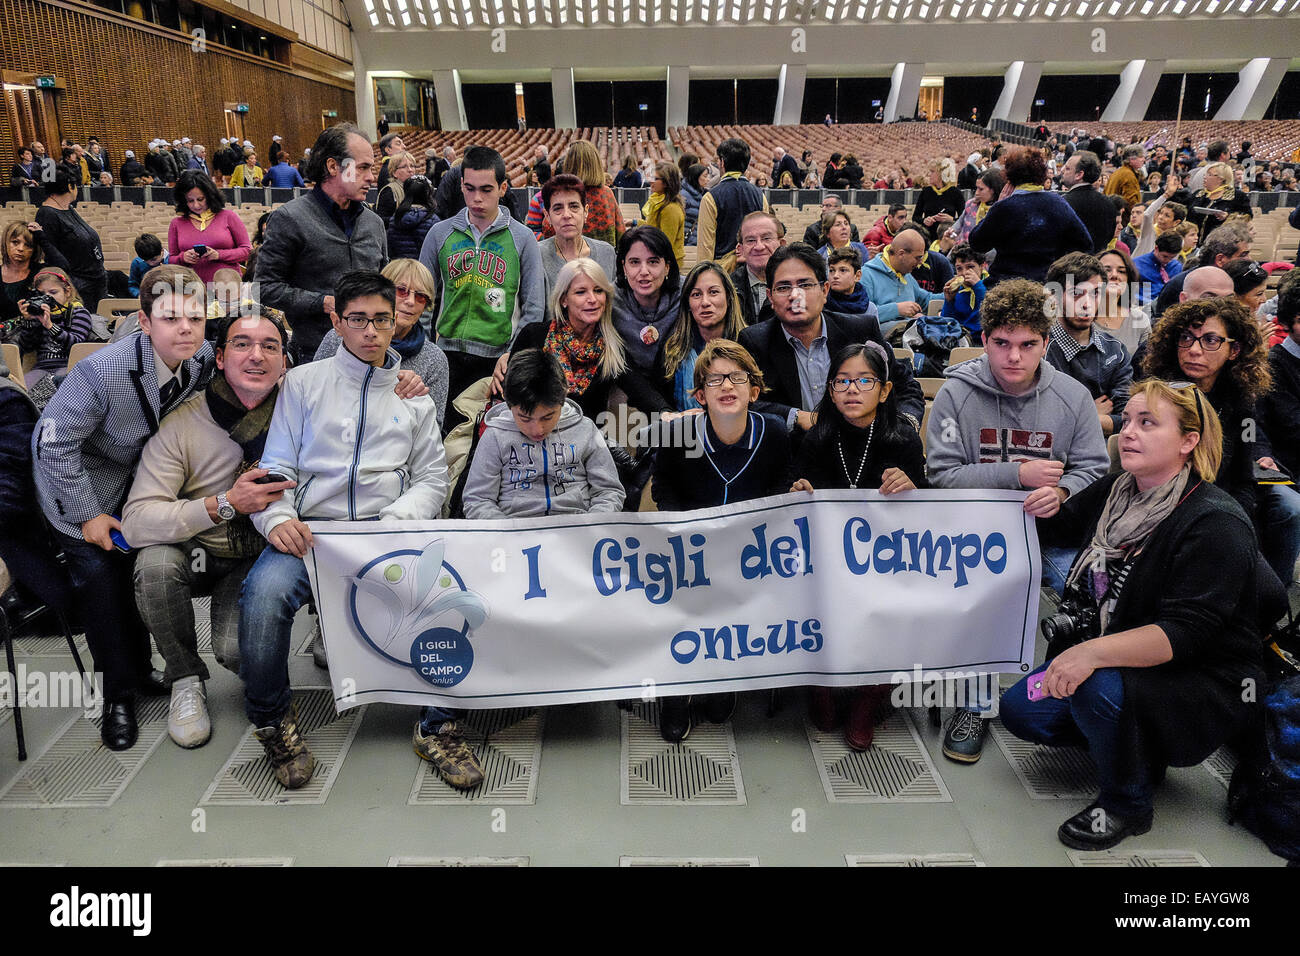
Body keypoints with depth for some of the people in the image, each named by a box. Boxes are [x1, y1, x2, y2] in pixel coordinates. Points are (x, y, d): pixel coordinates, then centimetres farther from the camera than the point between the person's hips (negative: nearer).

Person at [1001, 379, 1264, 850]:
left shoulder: (1215, 524, -21)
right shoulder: (1113, 492, 1)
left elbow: (1185, 632, -31)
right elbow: (1056, 526, 21)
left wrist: (1095, 652, -46)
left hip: (1202, 683, -7)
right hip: (1117, 661, 7)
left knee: (1100, 687, -35)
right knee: (1020, 709, -6)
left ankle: (1126, 805, -6)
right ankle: (1137, 751, 17)